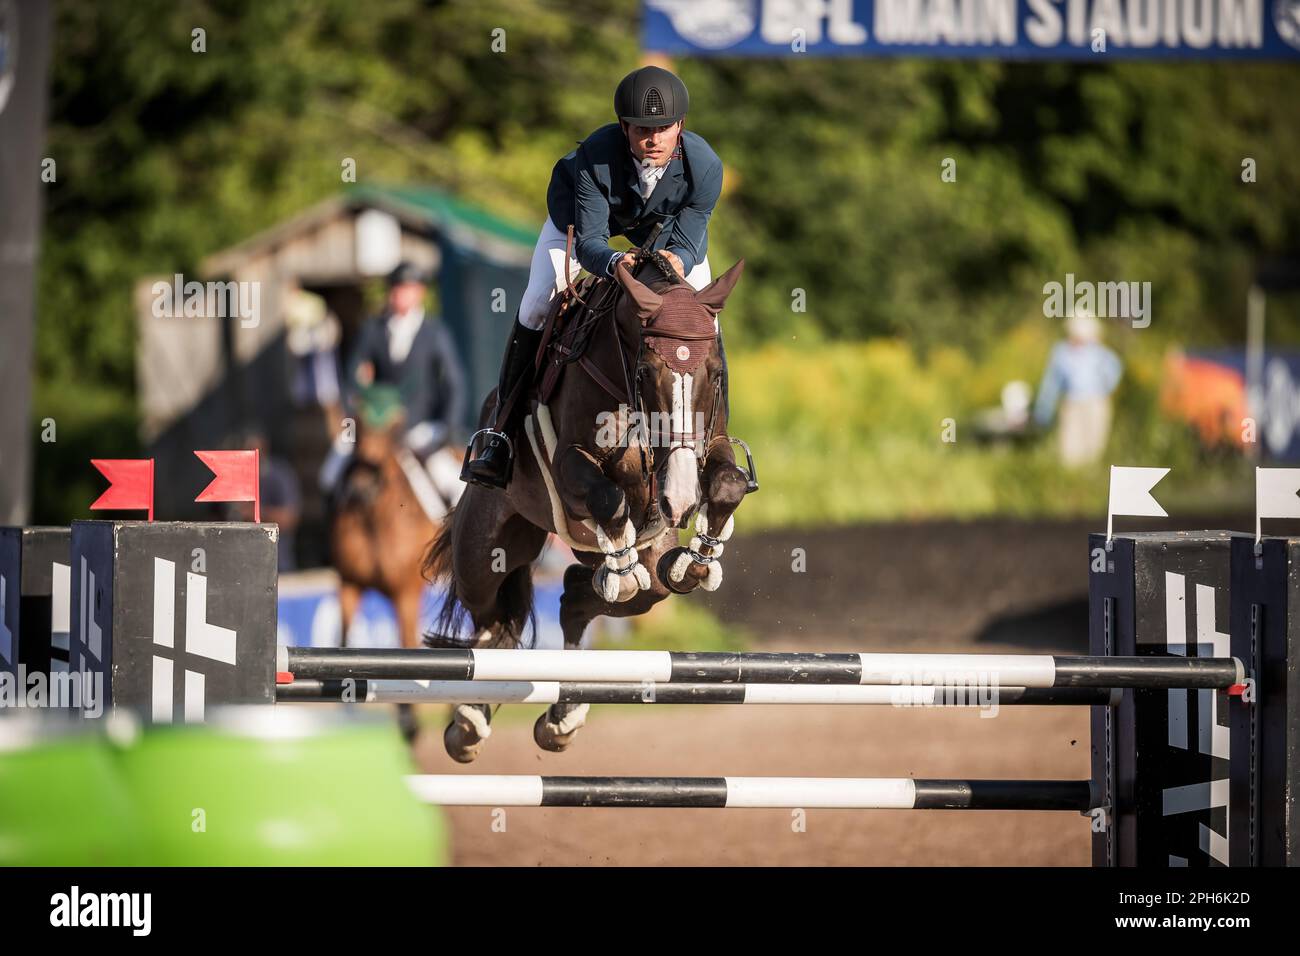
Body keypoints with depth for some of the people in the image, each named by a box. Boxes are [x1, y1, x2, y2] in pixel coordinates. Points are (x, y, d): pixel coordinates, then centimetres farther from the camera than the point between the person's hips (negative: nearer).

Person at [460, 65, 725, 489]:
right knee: (537, 304, -17)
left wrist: (678, 260, -55)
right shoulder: (594, 156, -41)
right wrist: (614, 262, -62)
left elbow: (687, 242, -30)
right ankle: (502, 431, -6)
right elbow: (588, 241, -38)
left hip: (665, 222, 2)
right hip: (583, 208, -2)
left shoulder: (705, 165, -36)